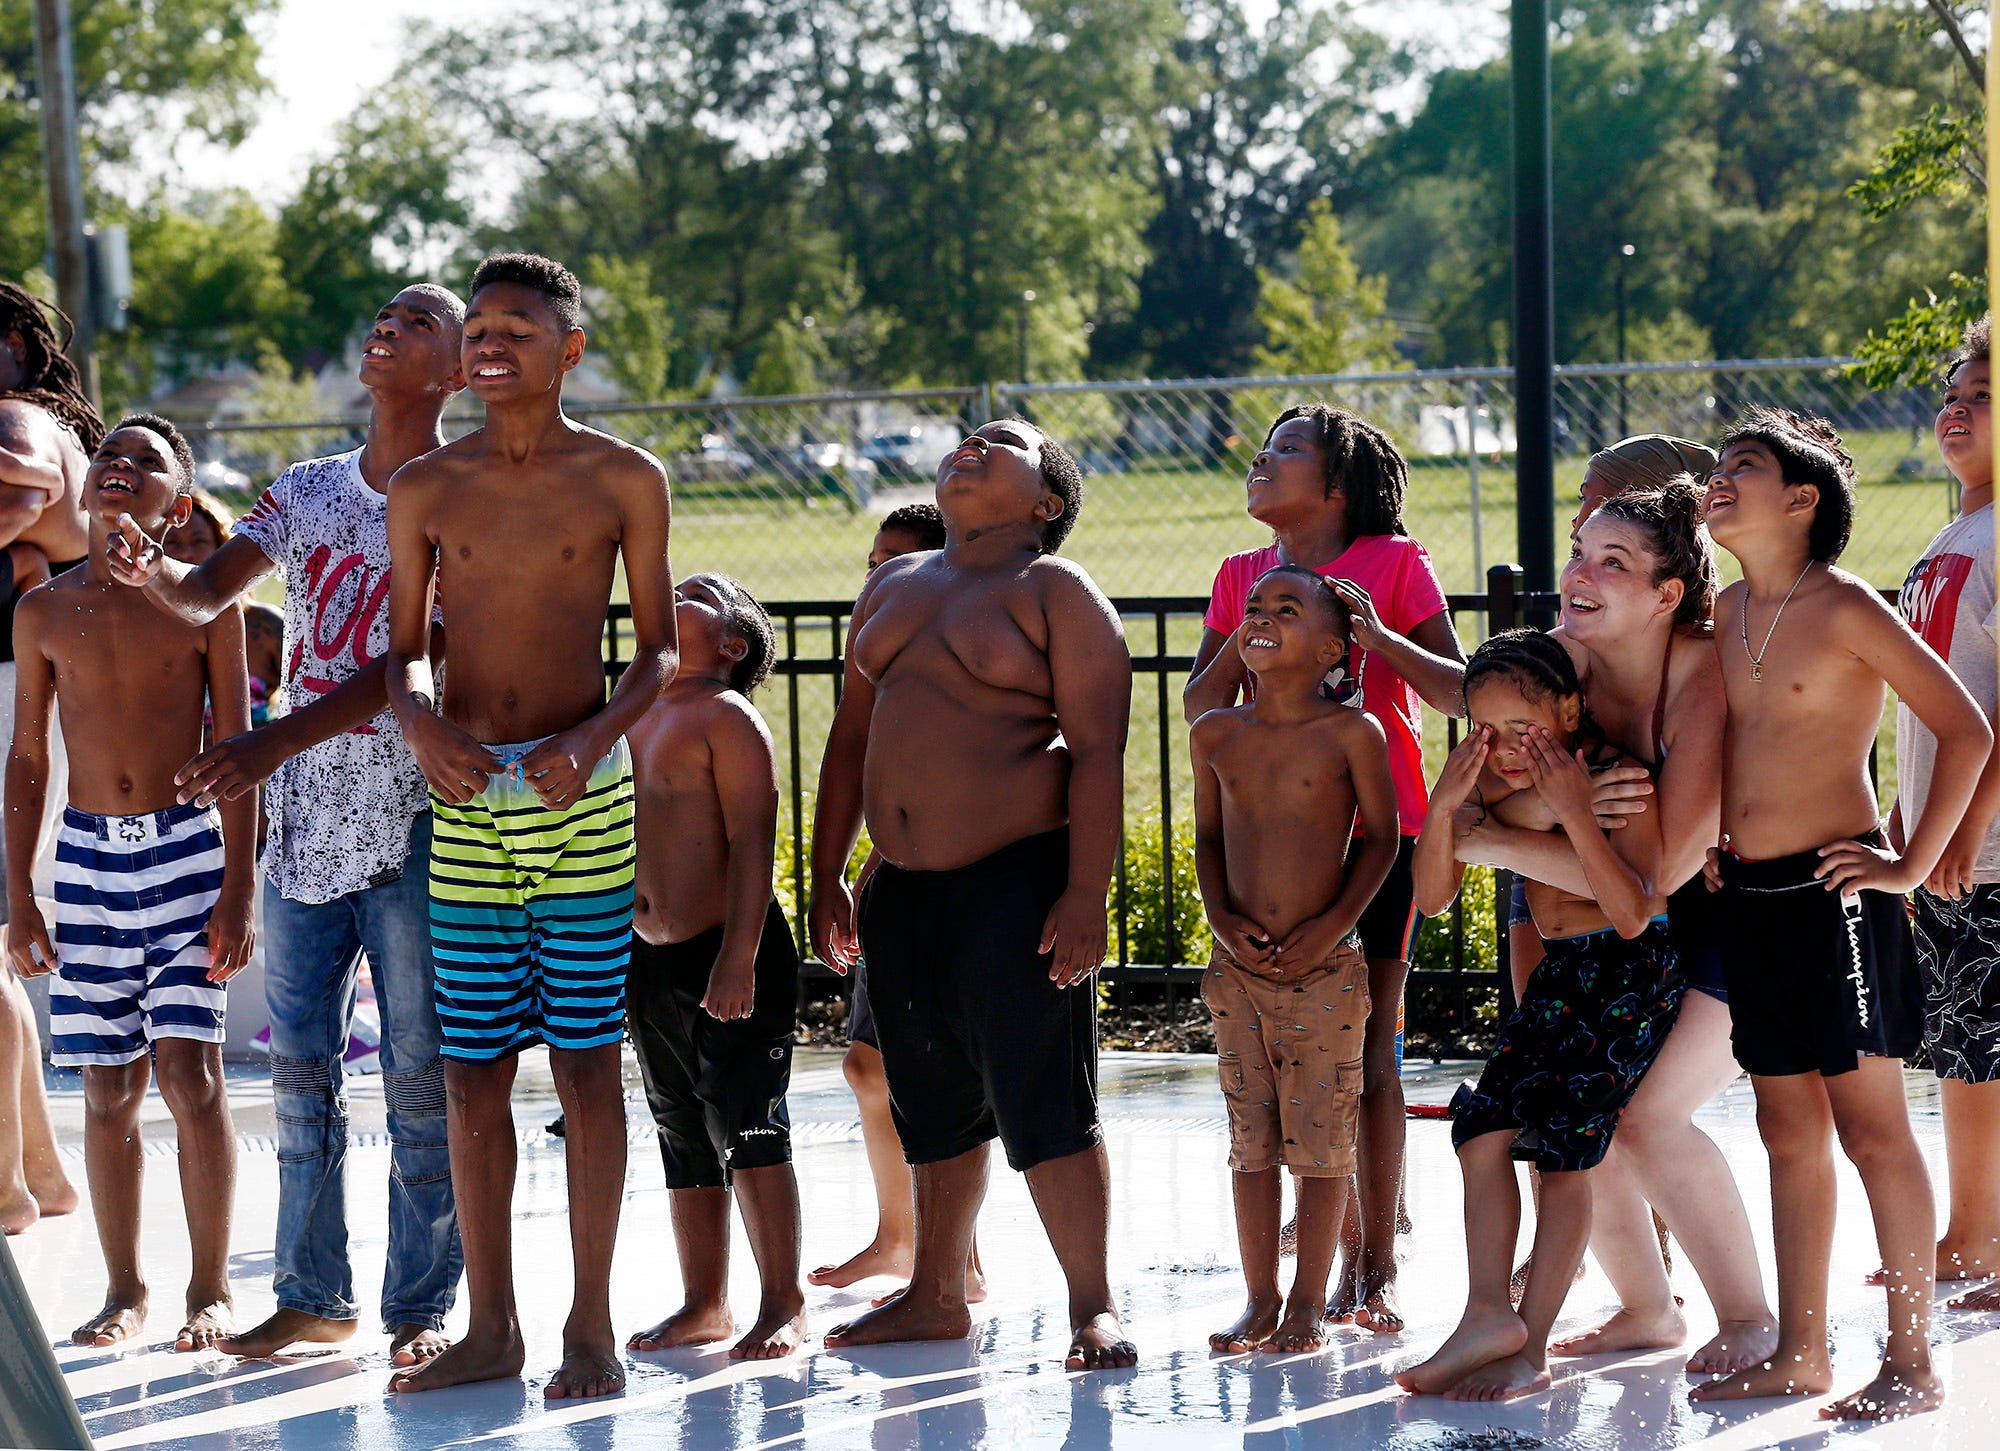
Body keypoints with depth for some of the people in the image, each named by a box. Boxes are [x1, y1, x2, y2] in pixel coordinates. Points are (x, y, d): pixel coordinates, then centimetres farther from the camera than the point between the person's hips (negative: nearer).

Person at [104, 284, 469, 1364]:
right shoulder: (308, 491, 11)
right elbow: (207, 595, 2)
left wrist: (273, 743, -24)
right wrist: (153, 572, -22)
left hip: (409, 822, -5)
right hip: (301, 825, 6)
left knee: (418, 1076, -2)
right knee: (300, 1070, 9)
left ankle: (421, 1304, 6)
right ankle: (312, 1296, 18)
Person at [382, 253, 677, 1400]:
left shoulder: (625, 480, 0)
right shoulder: (425, 488, 7)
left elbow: (660, 653, 3)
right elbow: (405, 651, 12)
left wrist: (593, 737, -14)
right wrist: (422, 723, -9)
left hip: (581, 793, -2)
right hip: (466, 800, 2)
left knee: (587, 1062, 0)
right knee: (473, 1070, 4)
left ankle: (592, 1325, 7)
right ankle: (492, 1327, 13)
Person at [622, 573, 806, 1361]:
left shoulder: (727, 716, -9)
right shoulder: (635, 719, 15)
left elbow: (752, 841, -16)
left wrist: (738, 961, -22)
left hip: (726, 952, -8)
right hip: (647, 958, 8)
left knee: (747, 1129, -6)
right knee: (684, 1139, 12)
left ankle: (783, 1305, 0)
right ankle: (704, 1302, 19)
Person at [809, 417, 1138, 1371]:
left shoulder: (1054, 593, -4)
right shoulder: (894, 587, 16)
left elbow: (1098, 749, -11)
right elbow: (850, 740, 20)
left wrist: (1085, 896, -18)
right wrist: (827, 879, 15)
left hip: (1017, 884, -6)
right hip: (904, 889, 7)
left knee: (1043, 1102, -8)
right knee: (934, 1104, 14)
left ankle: (1092, 1309, -2)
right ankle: (936, 1298, 24)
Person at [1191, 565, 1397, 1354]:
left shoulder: (1352, 733, -7)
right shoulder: (1216, 735, 4)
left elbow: (1380, 837, -2)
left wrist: (1336, 922, -12)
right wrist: (1221, 915, -3)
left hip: (1323, 964, -3)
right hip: (1240, 964, 3)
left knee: (1320, 1140, 2)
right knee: (1251, 1139, 8)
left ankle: (1308, 1303, 12)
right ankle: (1260, 1301, 17)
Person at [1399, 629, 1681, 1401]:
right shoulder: (1489, 781, -5)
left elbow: (1632, 915, -31)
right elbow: (1433, 896, -8)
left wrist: (1575, 811, -37)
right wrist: (1444, 804, -24)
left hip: (1632, 971, -7)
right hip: (1559, 973, 7)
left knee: (1565, 1148, -11)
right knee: (1483, 1122, -5)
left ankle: (1530, 1349, -7)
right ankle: (1489, 1316, -5)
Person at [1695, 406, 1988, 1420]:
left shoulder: (1846, 609, -10)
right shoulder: (1725, 614, 11)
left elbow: (1966, 730, -11)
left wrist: (1913, 865, -12)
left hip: (1833, 892, -7)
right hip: (1747, 898, 7)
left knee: (1872, 1128, -5)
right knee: (1789, 1133, 11)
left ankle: (1910, 1363, -1)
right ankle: (1799, 1353, 17)